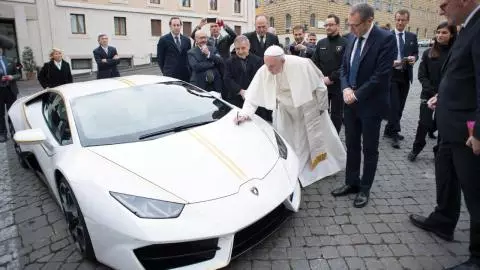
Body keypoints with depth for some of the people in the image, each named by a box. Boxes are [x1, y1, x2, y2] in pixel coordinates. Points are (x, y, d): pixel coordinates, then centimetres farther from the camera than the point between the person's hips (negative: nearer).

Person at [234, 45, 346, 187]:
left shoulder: (301, 64, -32)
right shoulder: (263, 72, -25)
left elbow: (319, 84, -17)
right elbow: (253, 96, -20)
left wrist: (322, 106, -9)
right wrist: (245, 113, -36)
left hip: (309, 106, -1)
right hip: (286, 110, 2)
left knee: (320, 135, 17)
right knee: (287, 141, 5)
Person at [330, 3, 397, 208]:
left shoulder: (386, 39, -14)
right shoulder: (353, 39, 7)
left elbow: (382, 75, -19)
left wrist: (357, 95, -16)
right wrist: (346, 88, -7)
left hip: (370, 104, -6)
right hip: (351, 102, 6)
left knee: (369, 149, 7)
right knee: (351, 146, 13)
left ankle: (364, 188, 20)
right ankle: (351, 183, 27)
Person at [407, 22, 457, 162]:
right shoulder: (428, 53, 2)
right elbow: (422, 75, -1)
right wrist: (433, 92, -12)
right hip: (428, 95, 1)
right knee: (424, 123, -1)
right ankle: (416, 148, 19)